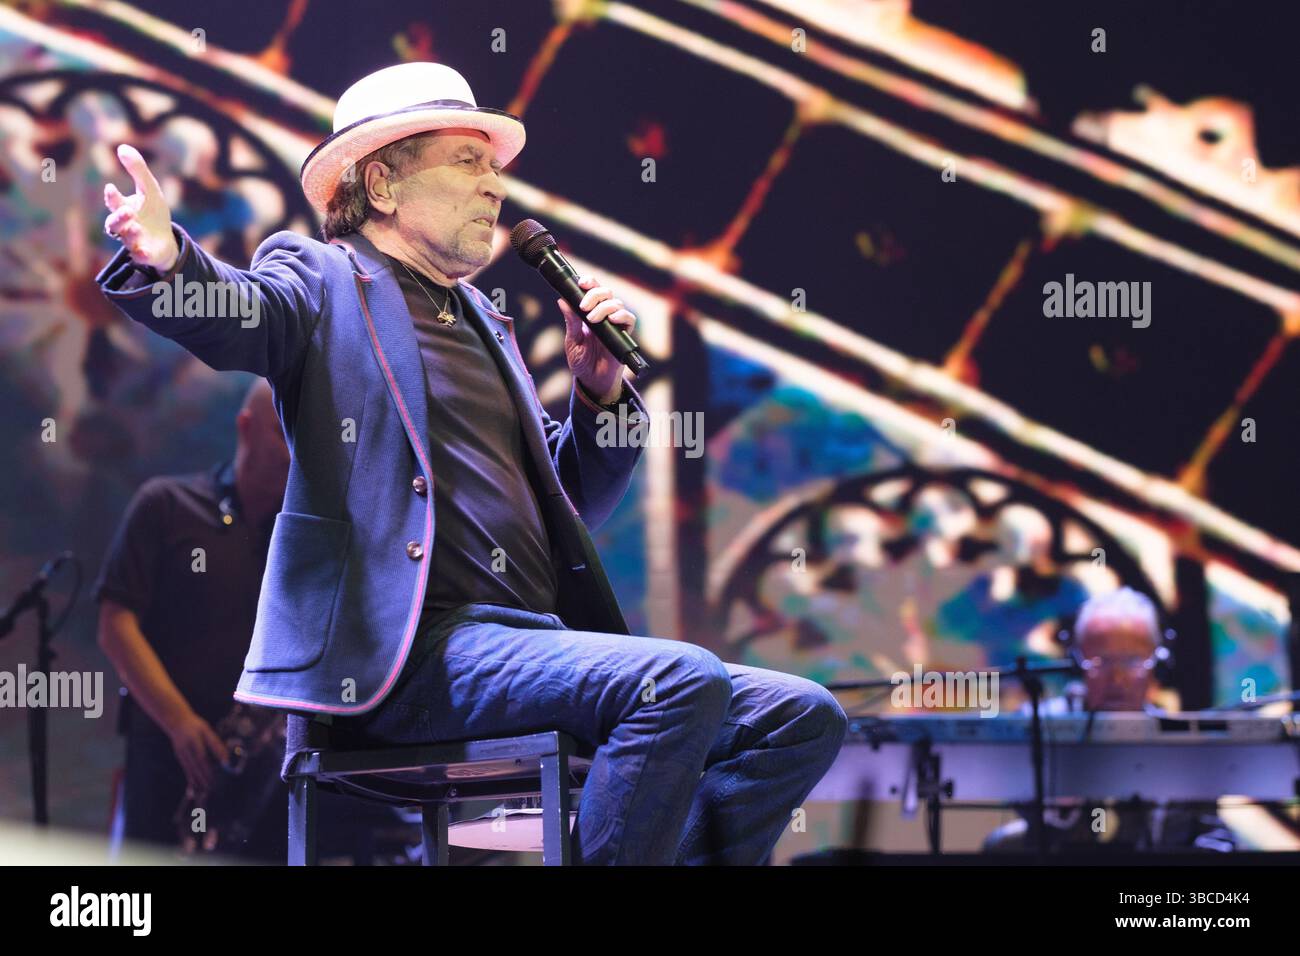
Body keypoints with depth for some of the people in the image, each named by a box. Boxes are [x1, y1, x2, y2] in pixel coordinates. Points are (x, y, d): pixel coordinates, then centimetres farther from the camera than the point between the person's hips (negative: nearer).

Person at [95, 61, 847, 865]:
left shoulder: (481, 319, 27)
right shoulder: (323, 279, 7)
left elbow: (571, 502, 31)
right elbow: (232, 313, -18)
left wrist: (600, 389, 13)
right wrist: (165, 259, -40)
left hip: (534, 642, 8)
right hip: (411, 651, -8)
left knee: (802, 718, -2)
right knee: (684, 680, -28)